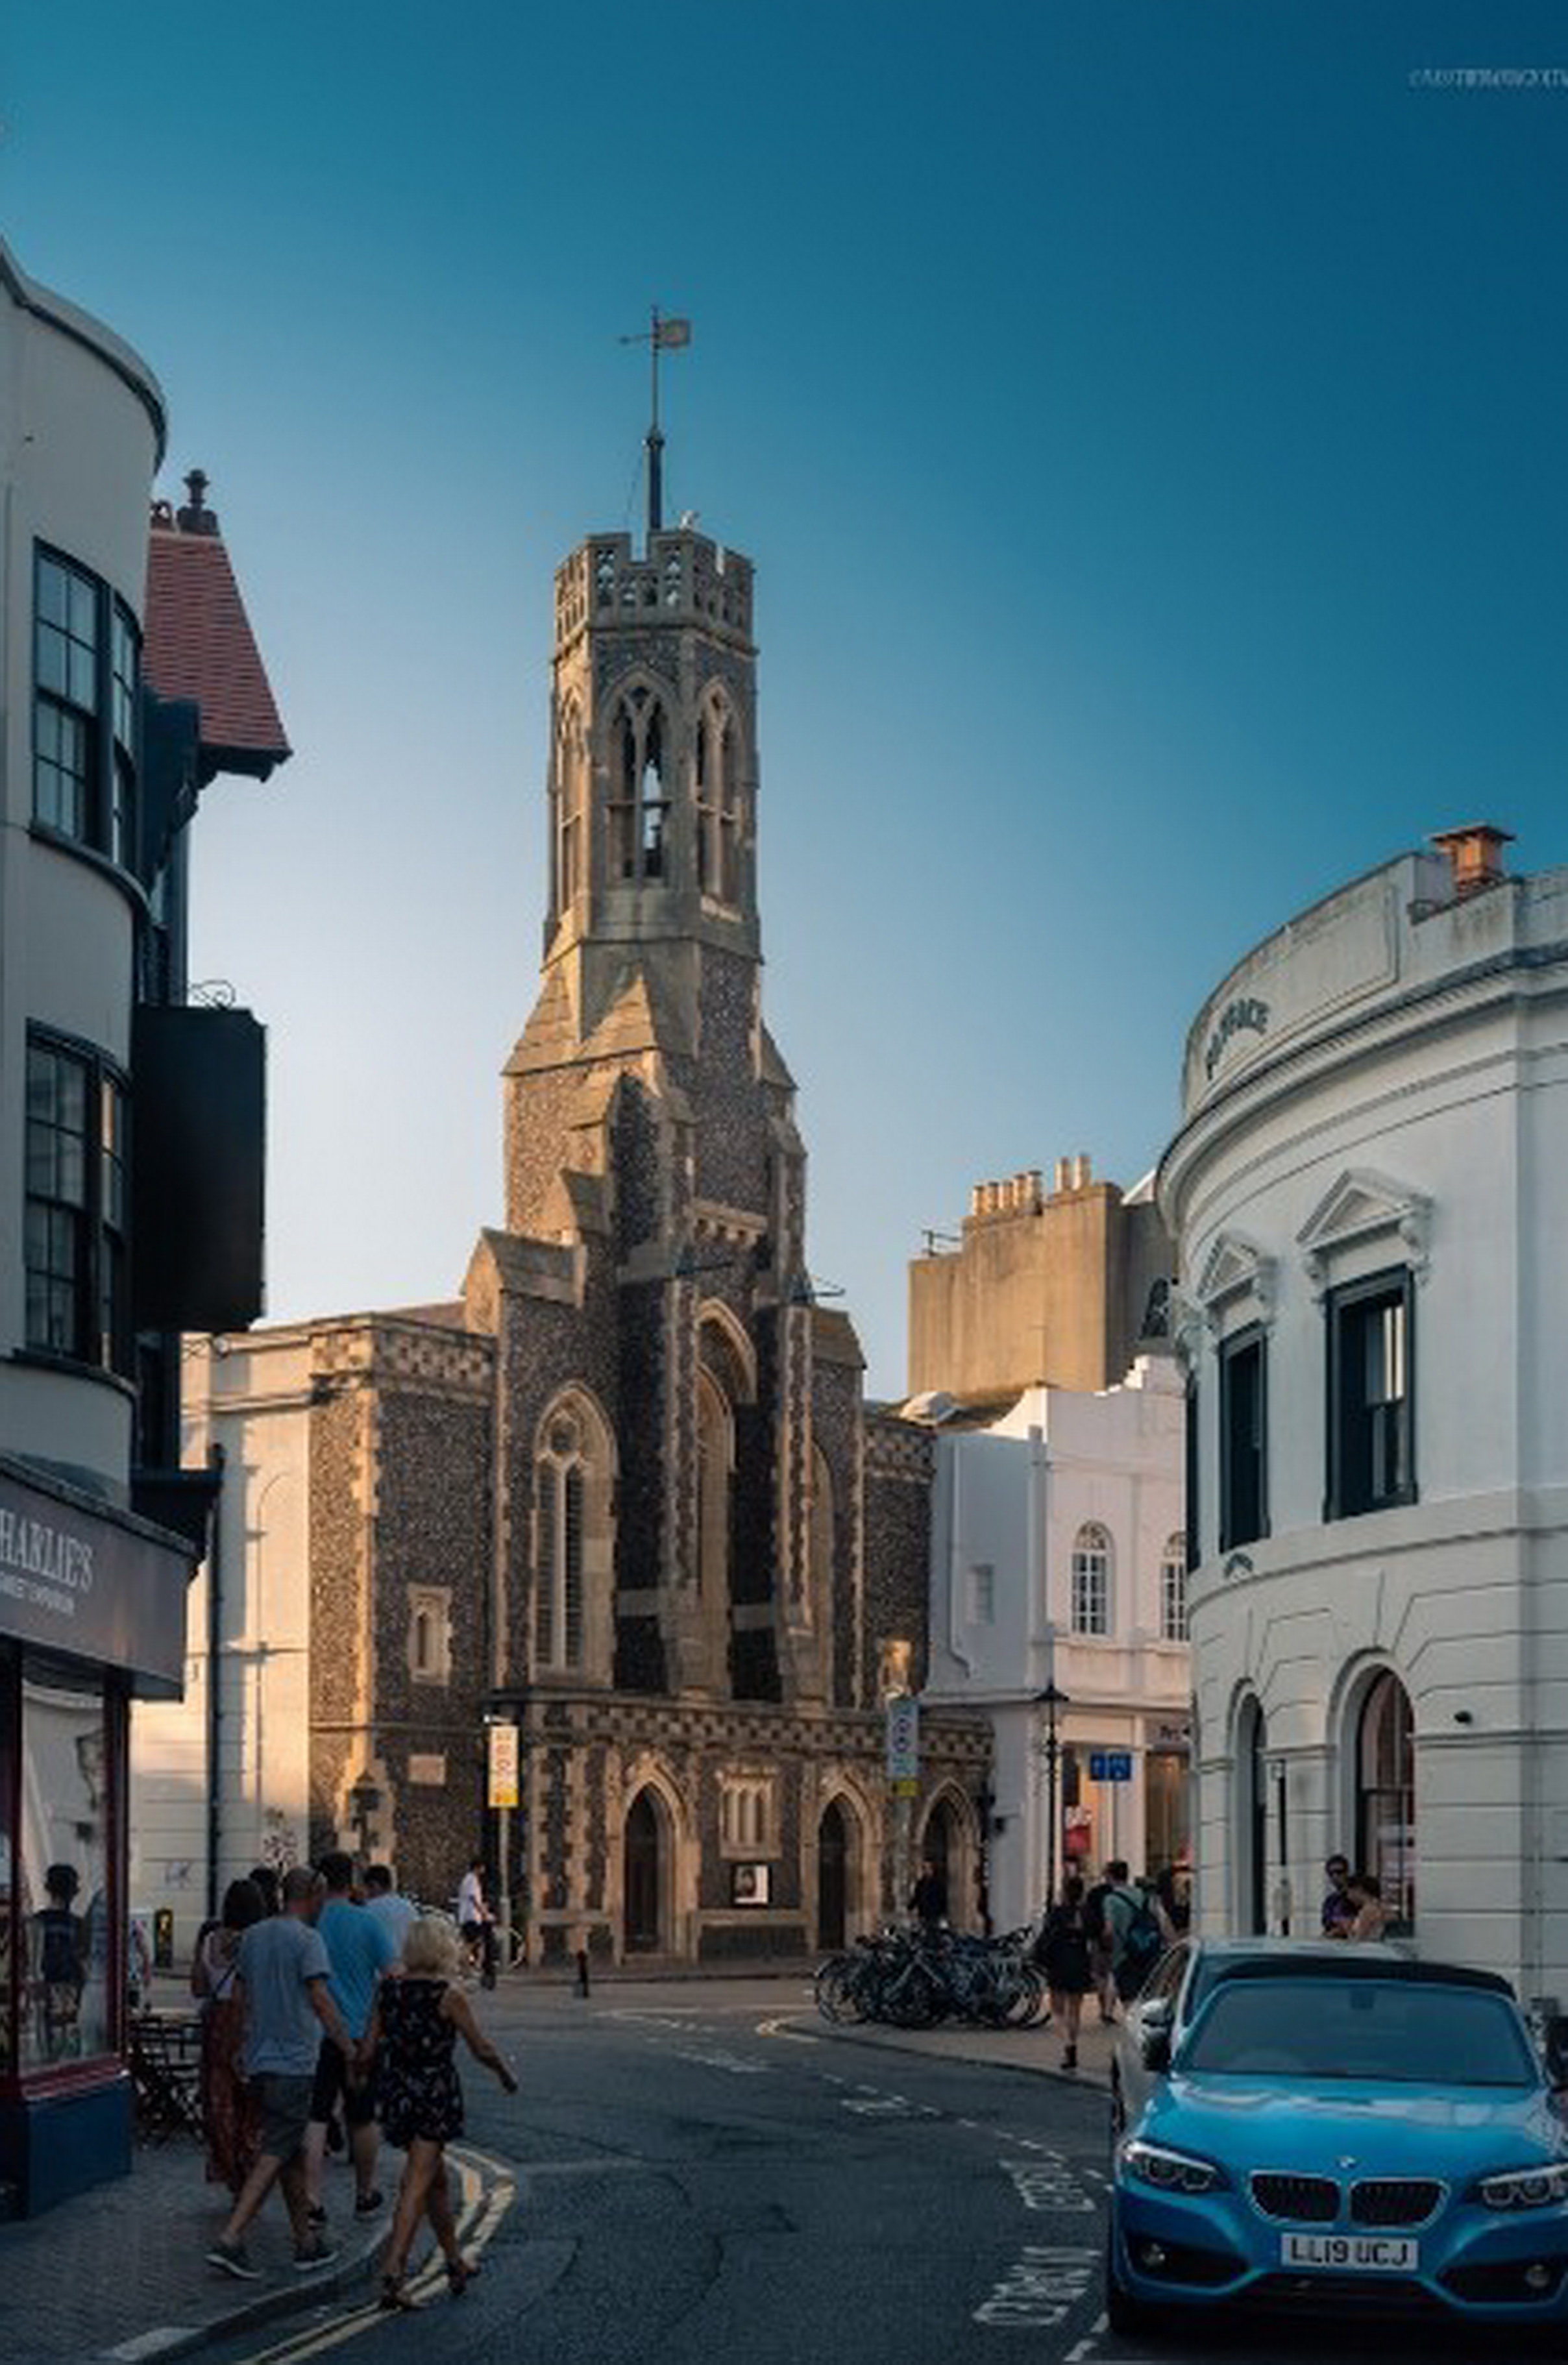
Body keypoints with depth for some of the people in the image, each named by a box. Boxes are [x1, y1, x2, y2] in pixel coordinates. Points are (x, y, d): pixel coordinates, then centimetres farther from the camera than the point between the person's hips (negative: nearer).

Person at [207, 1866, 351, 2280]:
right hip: (294, 2062, -8)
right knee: (276, 2153, -8)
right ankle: (230, 2239, -16)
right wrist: (350, 2048, -13)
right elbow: (319, 1999, -17)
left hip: (259, 2058, 8)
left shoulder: (252, 1936, 12)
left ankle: (307, 2242, 19)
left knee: (291, 2151, 14)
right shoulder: (307, 1939, -10)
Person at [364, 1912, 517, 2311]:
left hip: (398, 2093, 6)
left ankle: (456, 2263, 32)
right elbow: (481, 2049, -4)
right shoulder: (448, 1994, -10)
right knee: (418, 2184, -6)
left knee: (437, 2178, 20)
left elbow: (368, 2050, 4)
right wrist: (505, 2074, 13)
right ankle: (393, 2273, -15)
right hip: (435, 2091, -6)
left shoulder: (389, 1989, 3)